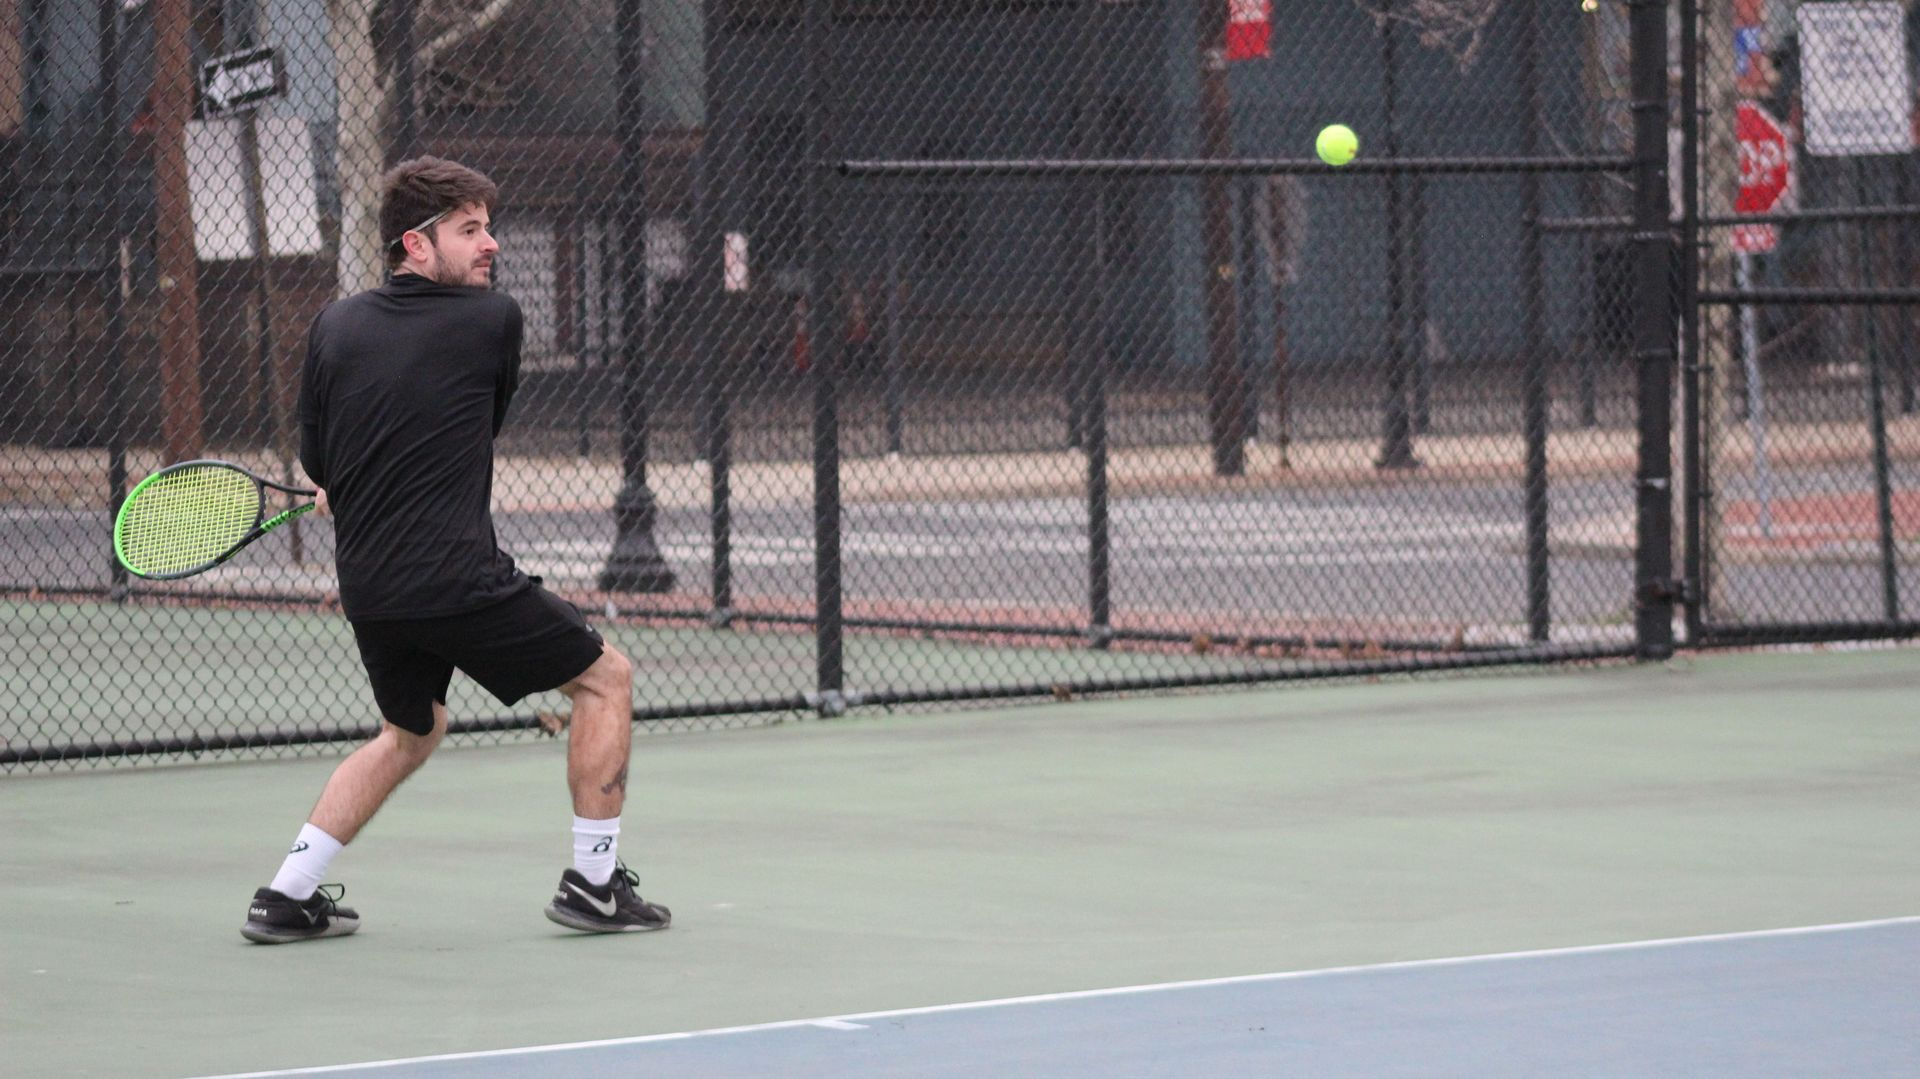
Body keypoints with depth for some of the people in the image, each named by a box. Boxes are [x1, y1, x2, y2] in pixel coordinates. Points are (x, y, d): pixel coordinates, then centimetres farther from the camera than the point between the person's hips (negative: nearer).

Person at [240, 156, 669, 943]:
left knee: (411, 732, 29)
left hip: (365, 586, 6)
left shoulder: (335, 326, 7)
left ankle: (288, 896, 24)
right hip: (458, 577, -6)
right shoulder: (493, 320, -5)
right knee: (604, 680, 12)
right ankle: (594, 883, 9)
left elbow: (318, 465, 12)